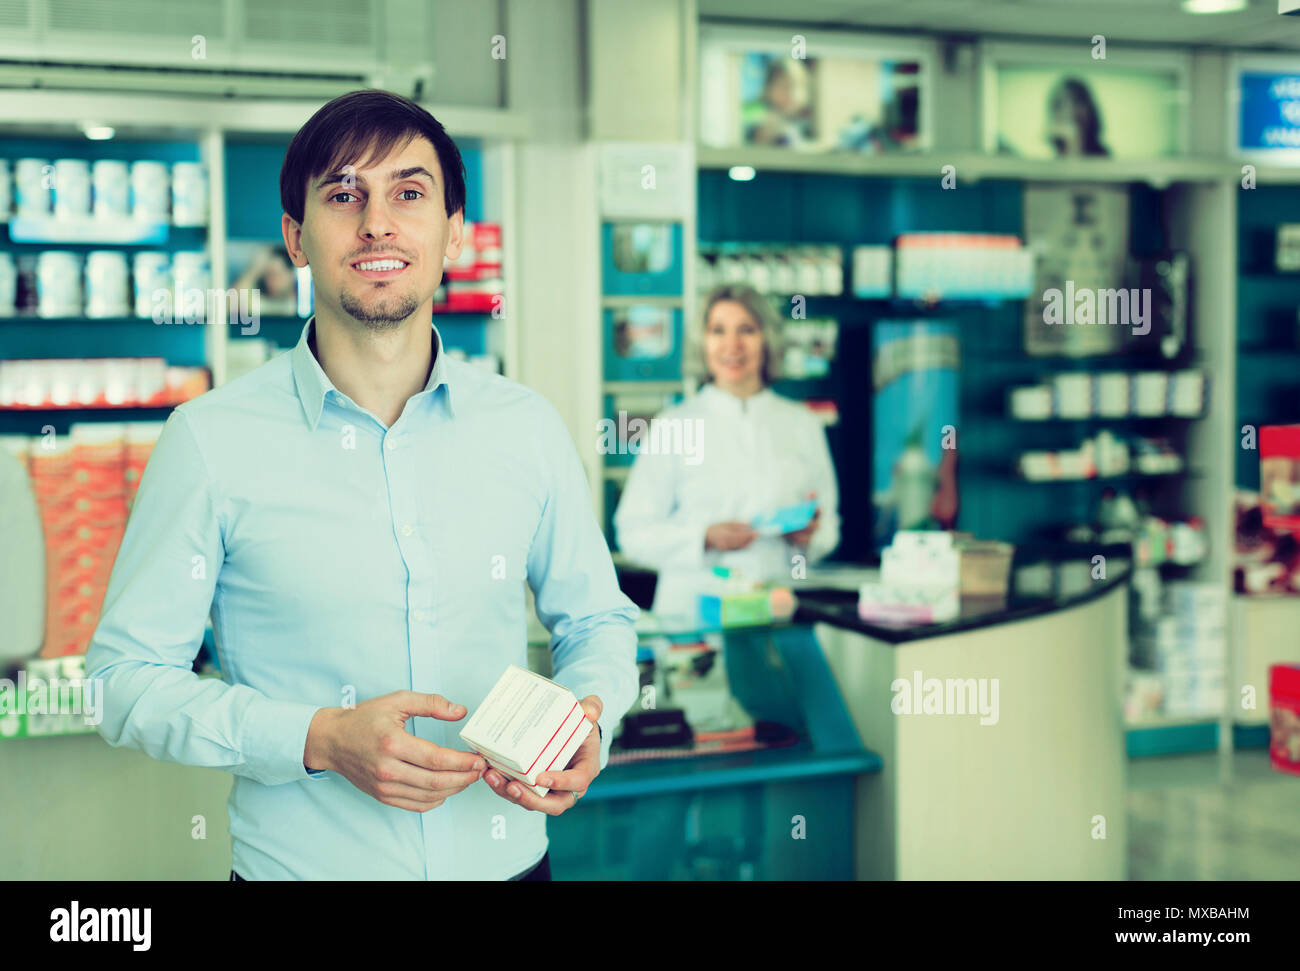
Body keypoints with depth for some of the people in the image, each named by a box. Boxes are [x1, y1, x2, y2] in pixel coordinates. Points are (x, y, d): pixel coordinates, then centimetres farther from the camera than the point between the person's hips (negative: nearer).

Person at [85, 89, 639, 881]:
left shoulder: (529, 428, -2)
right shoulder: (211, 439, -10)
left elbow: (598, 620, 10)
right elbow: (129, 675, -8)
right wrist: (318, 740, -20)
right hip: (299, 861, -2)